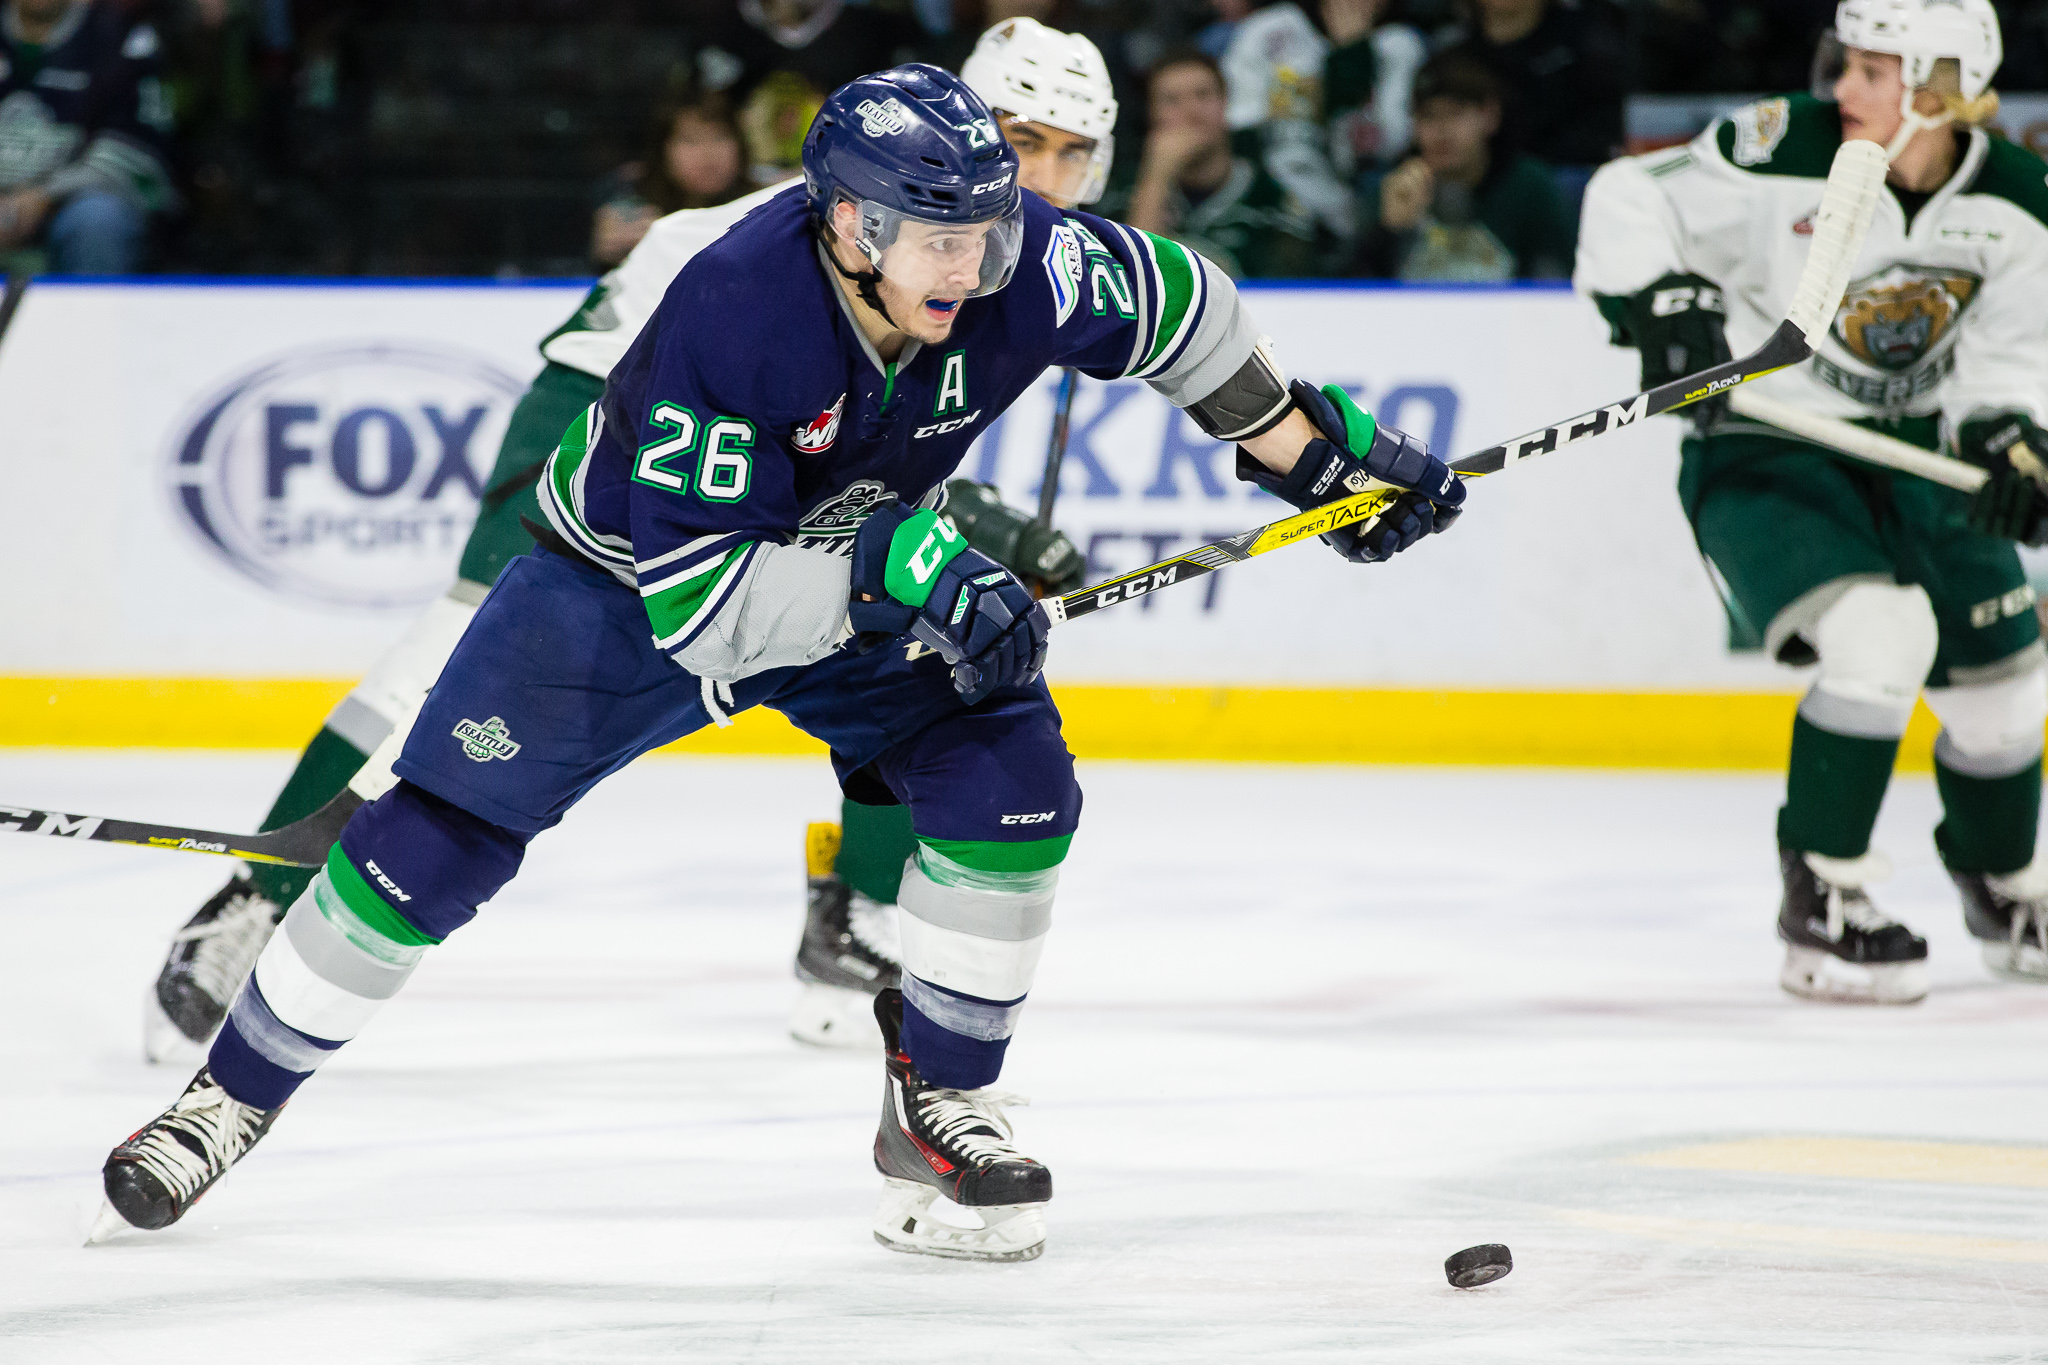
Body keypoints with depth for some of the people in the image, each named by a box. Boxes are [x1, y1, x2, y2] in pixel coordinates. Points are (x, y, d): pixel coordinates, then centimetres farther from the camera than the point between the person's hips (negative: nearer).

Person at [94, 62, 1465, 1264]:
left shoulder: (1016, 260, -26)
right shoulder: (728, 314, -39)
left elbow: (1174, 303, -4)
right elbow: (694, 601, -39)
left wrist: (1320, 447, -1)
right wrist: (894, 567, -47)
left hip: (871, 571, 4)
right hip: (628, 580, -4)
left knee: (1014, 781, -16)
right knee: (438, 837, -6)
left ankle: (938, 1107, 1)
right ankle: (232, 1098, 11)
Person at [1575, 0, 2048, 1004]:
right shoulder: (1786, 157, -20)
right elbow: (1629, 204, -14)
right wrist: (1665, 305, -30)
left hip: (1911, 450, 5)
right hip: (1764, 449, -5)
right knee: (1879, 635, -29)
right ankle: (1819, 903, -18)